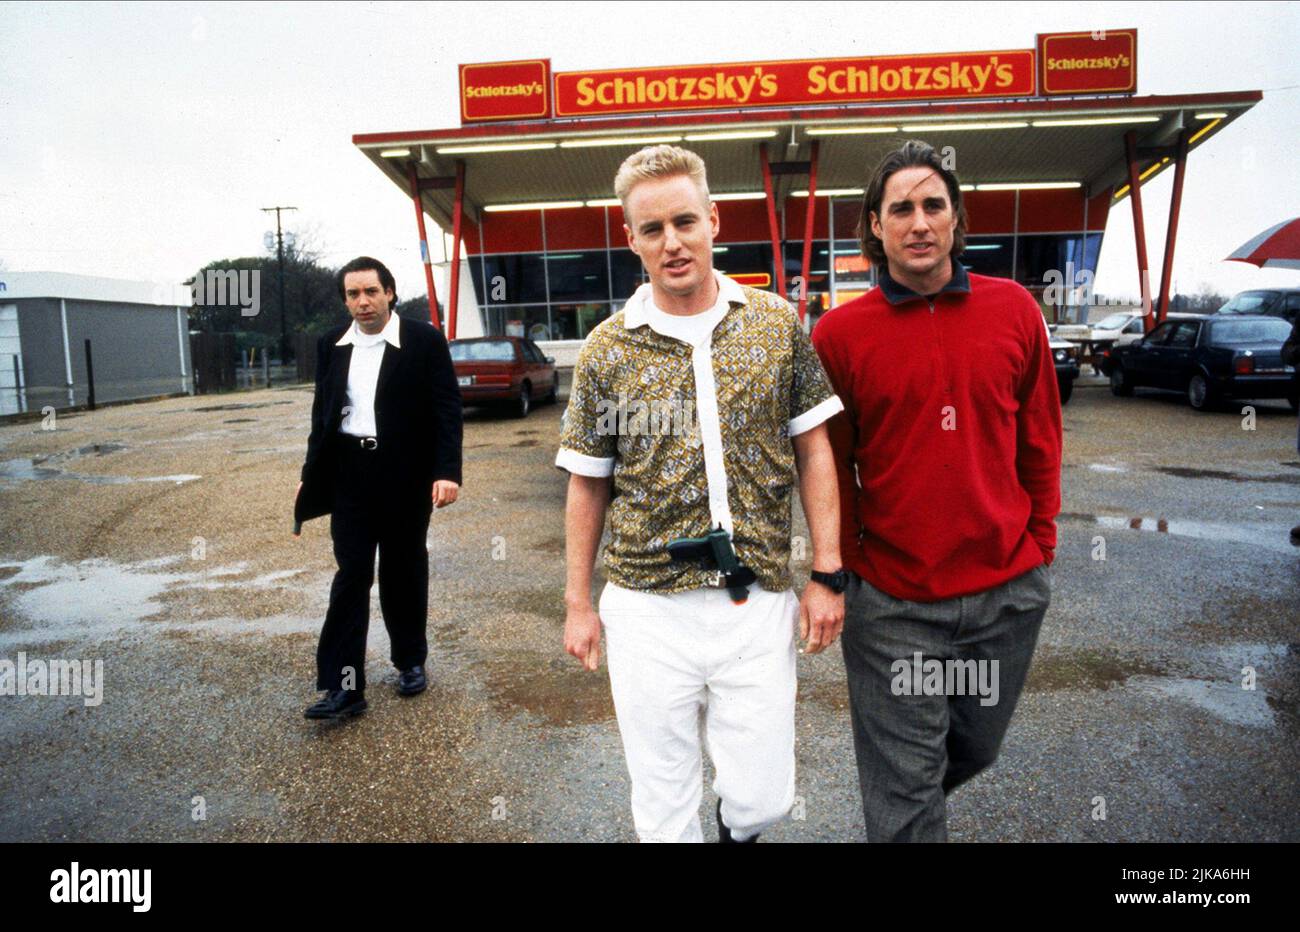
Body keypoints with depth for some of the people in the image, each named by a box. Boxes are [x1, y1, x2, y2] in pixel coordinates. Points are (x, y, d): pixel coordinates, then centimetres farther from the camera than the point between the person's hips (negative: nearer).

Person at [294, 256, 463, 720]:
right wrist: (311, 473, 13)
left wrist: (447, 471, -16)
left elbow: (447, 410, -8)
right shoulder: (332, 346, 8)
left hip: (406, 475, -2)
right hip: (349, 473, 3)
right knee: (351, 575, 0)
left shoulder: (424, 341, -5)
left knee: (404, 572, 10)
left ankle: (411, 662, 28)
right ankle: (344, 685, 2)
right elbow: (322, 413, 14)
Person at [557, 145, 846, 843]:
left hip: (758, 600, 1)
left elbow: (813, 450, 5)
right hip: (648, 609, 0)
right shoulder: (607, 349, -1)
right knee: (665, 808, 12)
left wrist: (828, 575, 0)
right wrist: (578, 605, 6)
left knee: (761, 798, 11)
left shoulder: (777, 324, 1)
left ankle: (735, 829, 45)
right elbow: (588, 484, 6)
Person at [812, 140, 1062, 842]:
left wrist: (1039, 542, 7)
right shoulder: (839, 332, -7)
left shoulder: (1014, 310, 0)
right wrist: (848, 567, -2)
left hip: (1010, 589, 4)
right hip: (892, 601, -3)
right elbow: (827, 467, -1)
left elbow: (1040, 439, 9)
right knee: (905, 790, 8)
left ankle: (910, 804, 54)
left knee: (975, 748, 24)